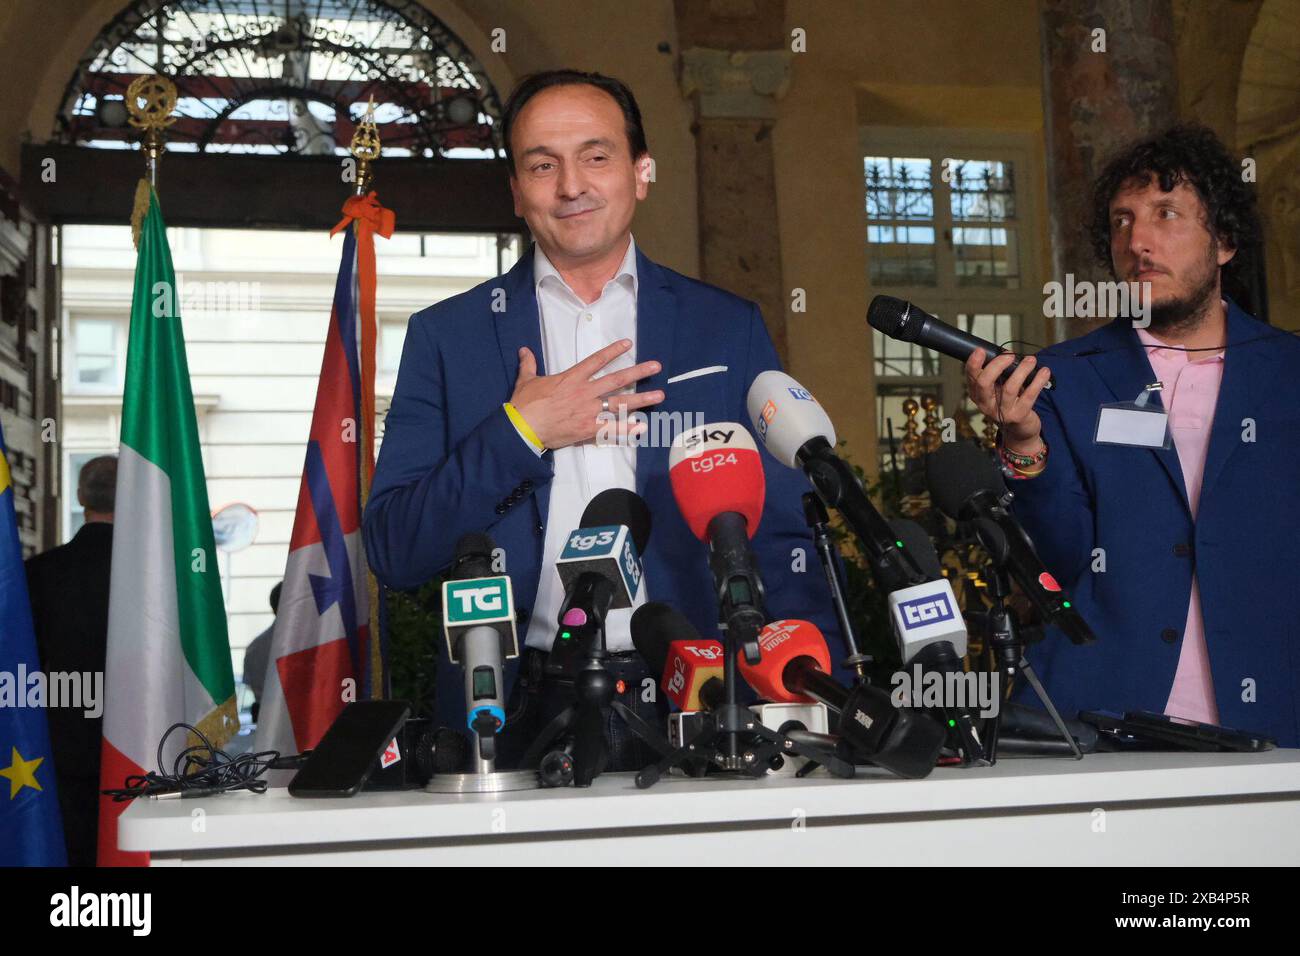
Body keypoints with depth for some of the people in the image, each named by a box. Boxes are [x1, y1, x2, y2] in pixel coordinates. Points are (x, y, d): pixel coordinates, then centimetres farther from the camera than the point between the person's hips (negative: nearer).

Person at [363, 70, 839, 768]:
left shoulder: (729, 329, 12)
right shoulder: (447, 336, 10)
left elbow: (788, 544, 10)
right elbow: (391, 553, 5)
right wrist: (519, 432, -6)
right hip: (518, 719, -2)